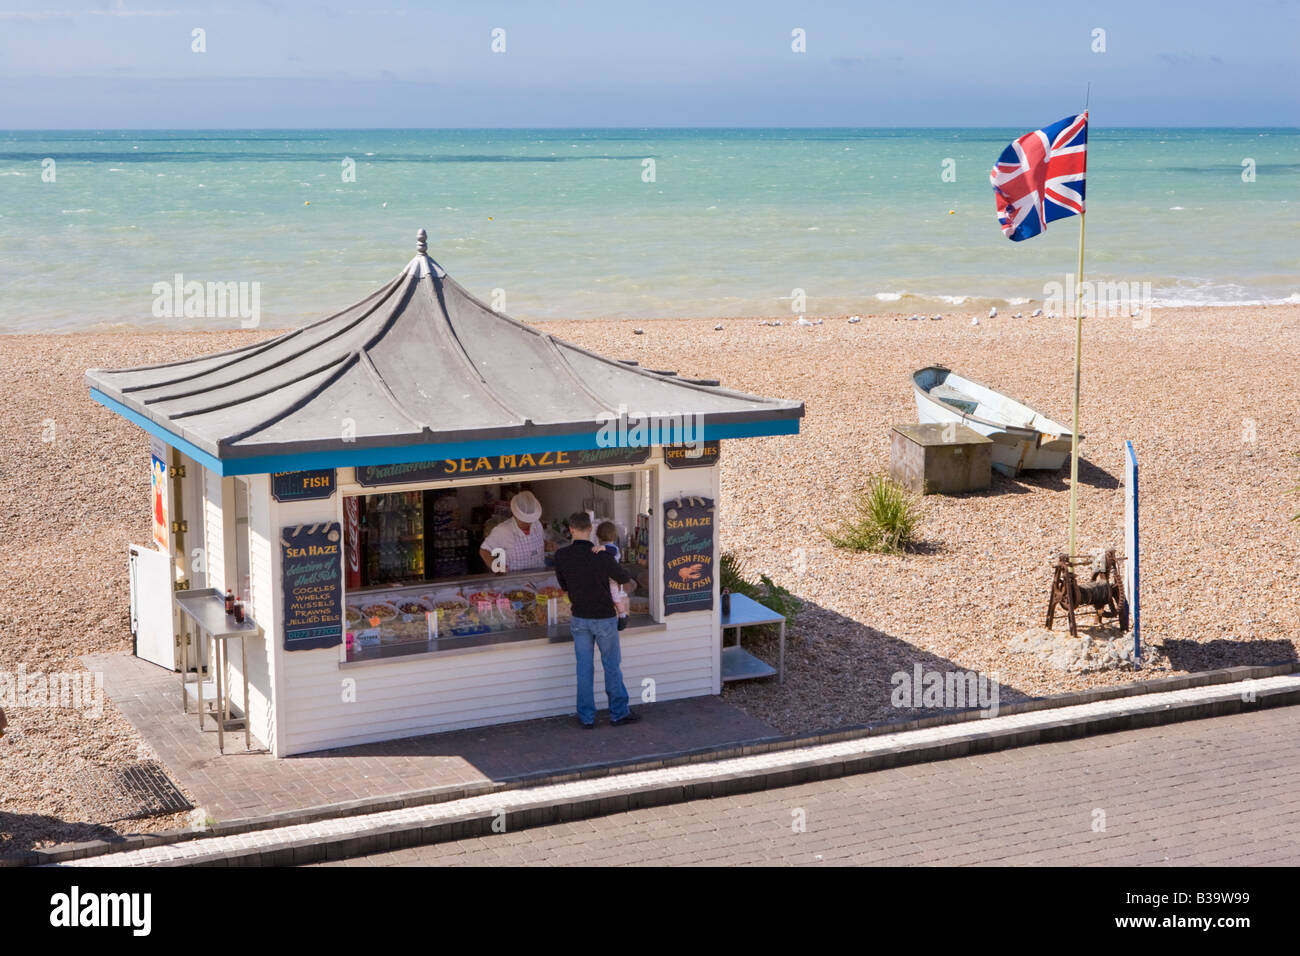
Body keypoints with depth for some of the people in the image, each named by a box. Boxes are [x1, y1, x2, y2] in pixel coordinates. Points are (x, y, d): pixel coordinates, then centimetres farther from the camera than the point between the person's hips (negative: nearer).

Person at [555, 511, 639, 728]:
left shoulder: (561, 556, -9)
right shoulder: (602, 556, -18)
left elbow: (564, 586, 5)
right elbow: (627, 582, -4)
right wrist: (633, 584, 20)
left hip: (579, 618, 3)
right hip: (604, 617, -3)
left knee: (584, 667, 10)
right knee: (612, 665, 10)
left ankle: (586, 716, 13)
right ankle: (619, 712, 18)